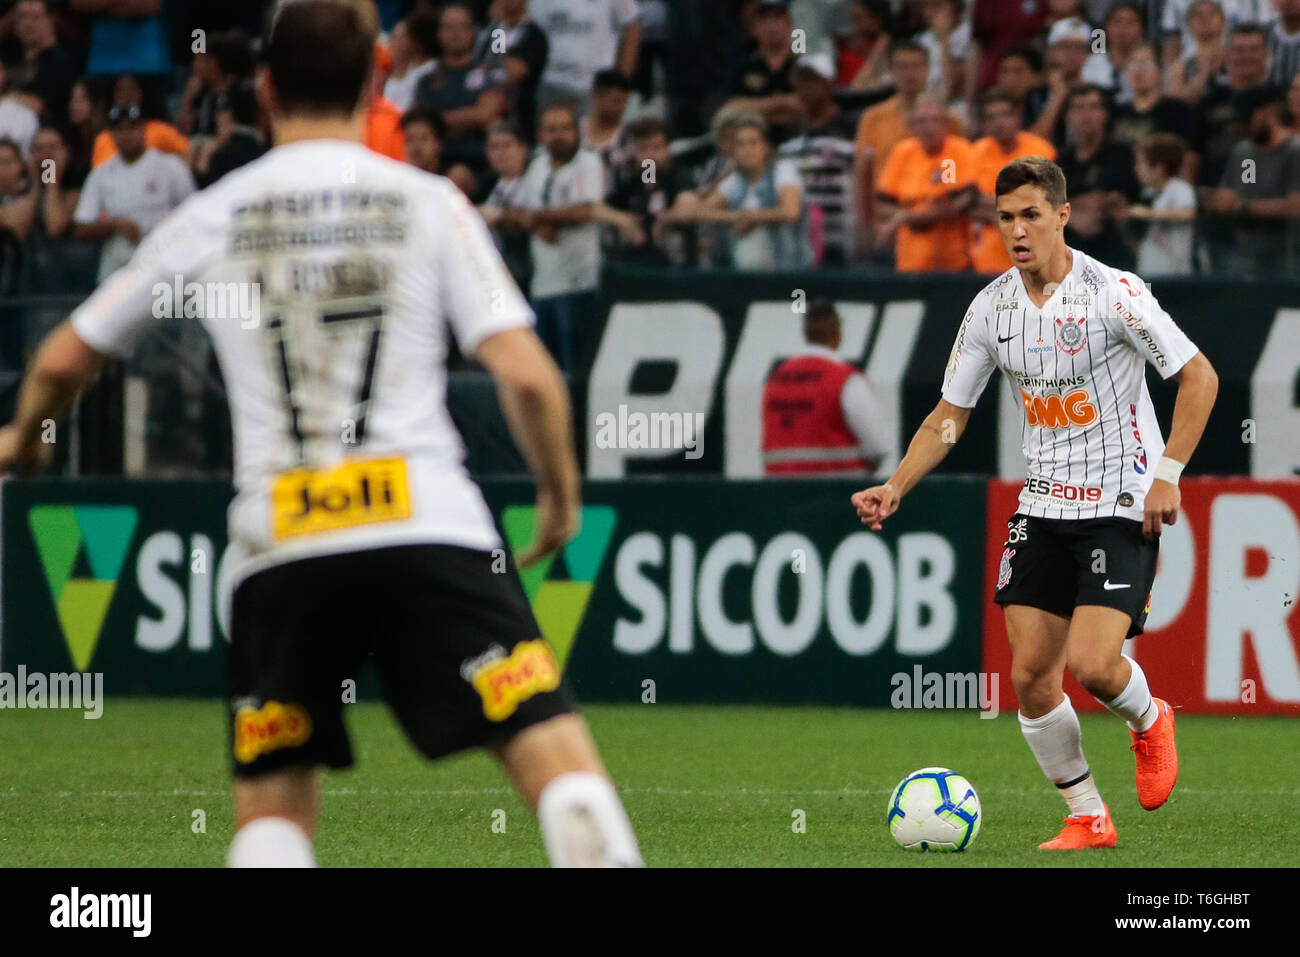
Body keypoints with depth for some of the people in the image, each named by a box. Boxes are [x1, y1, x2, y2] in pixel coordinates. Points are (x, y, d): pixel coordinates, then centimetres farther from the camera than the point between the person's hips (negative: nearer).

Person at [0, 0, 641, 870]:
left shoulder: (212, 218, 13)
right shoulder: (428, 203, 6)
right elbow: (525, 373, -3)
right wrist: (562, 491, 14)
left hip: (277, 549, 2)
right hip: (429, 528, -2)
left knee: (272, 806, 12)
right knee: (555, 752, -6)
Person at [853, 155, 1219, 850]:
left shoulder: (1114, 293, -14)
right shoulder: (991, 307, 2)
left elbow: (1198, 377, -8)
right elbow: (950, 414, 10)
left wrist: (1168, 475, -15)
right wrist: (894, 488, -3)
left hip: (1123, 507, -5)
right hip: (1043, 506, 5)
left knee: (1091, 664, -19)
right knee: (1030, 674, -3)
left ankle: (1149, 721, 17)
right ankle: (1087, 819, 14)